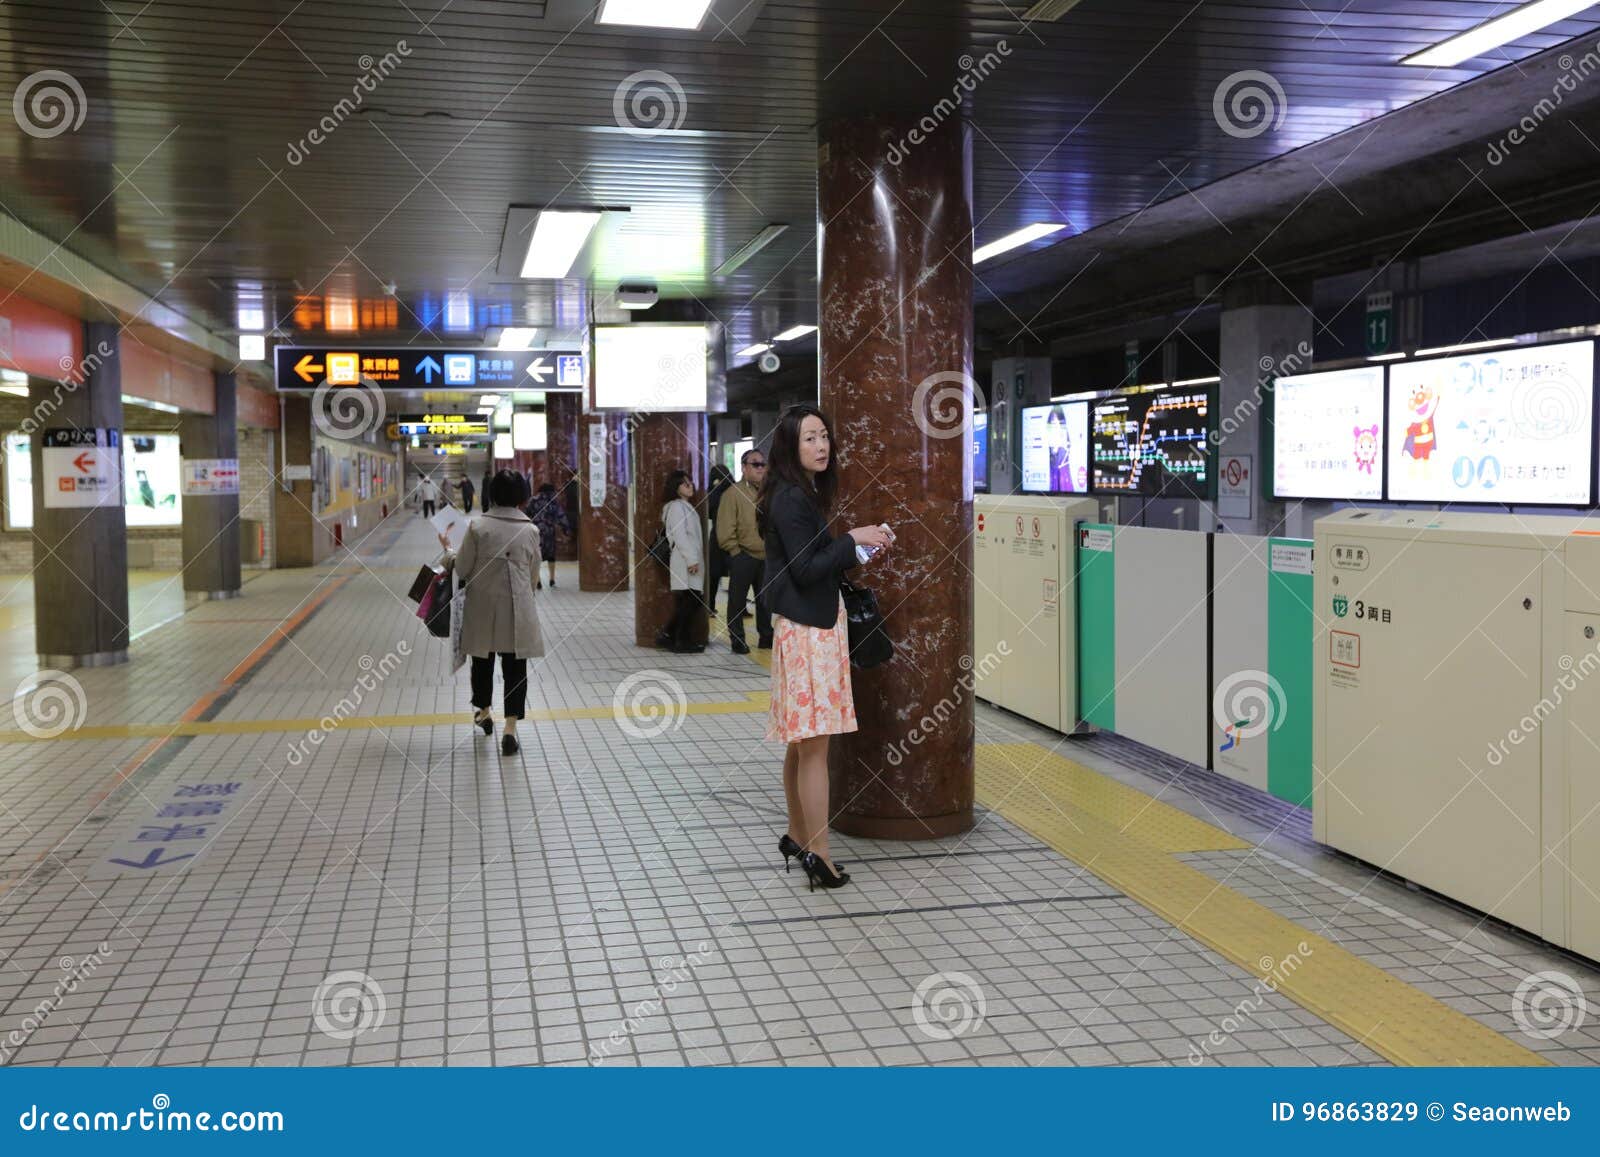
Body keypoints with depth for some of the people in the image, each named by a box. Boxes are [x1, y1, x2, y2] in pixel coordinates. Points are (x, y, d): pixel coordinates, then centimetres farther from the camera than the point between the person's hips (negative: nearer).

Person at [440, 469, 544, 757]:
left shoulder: (477, 527, -11)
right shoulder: (530, 530, -5)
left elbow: (461, 569, -7)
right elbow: (533, 573, 4)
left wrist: (448, 549, 12)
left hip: (483, 607, 0)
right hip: (518, 608, 0)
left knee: (483, 661, 20)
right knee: (515, 666, 4)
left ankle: (484, 712, 38)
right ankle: (510, 727, -5)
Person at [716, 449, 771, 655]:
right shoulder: (734, 493, -7)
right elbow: (725, 530, -11)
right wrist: (736, 552, -11)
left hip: (765, 558, 5)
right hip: (743, 558, -5)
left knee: (765, 599, 14)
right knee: (737, 601, 2)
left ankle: (766, 636, 24)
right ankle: (737, 640, 10)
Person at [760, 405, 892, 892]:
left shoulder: (804, 494, 15)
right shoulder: (790, 499, -14)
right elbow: (806, 570, -18)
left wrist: (859, 546, 8)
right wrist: (853, 539, -12)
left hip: (817, 624, 10)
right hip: (807, 628, -10)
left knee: (802, 742, 15)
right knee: (814, 744, -8)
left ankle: (797, 837, 24)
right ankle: (817, 855, -5)